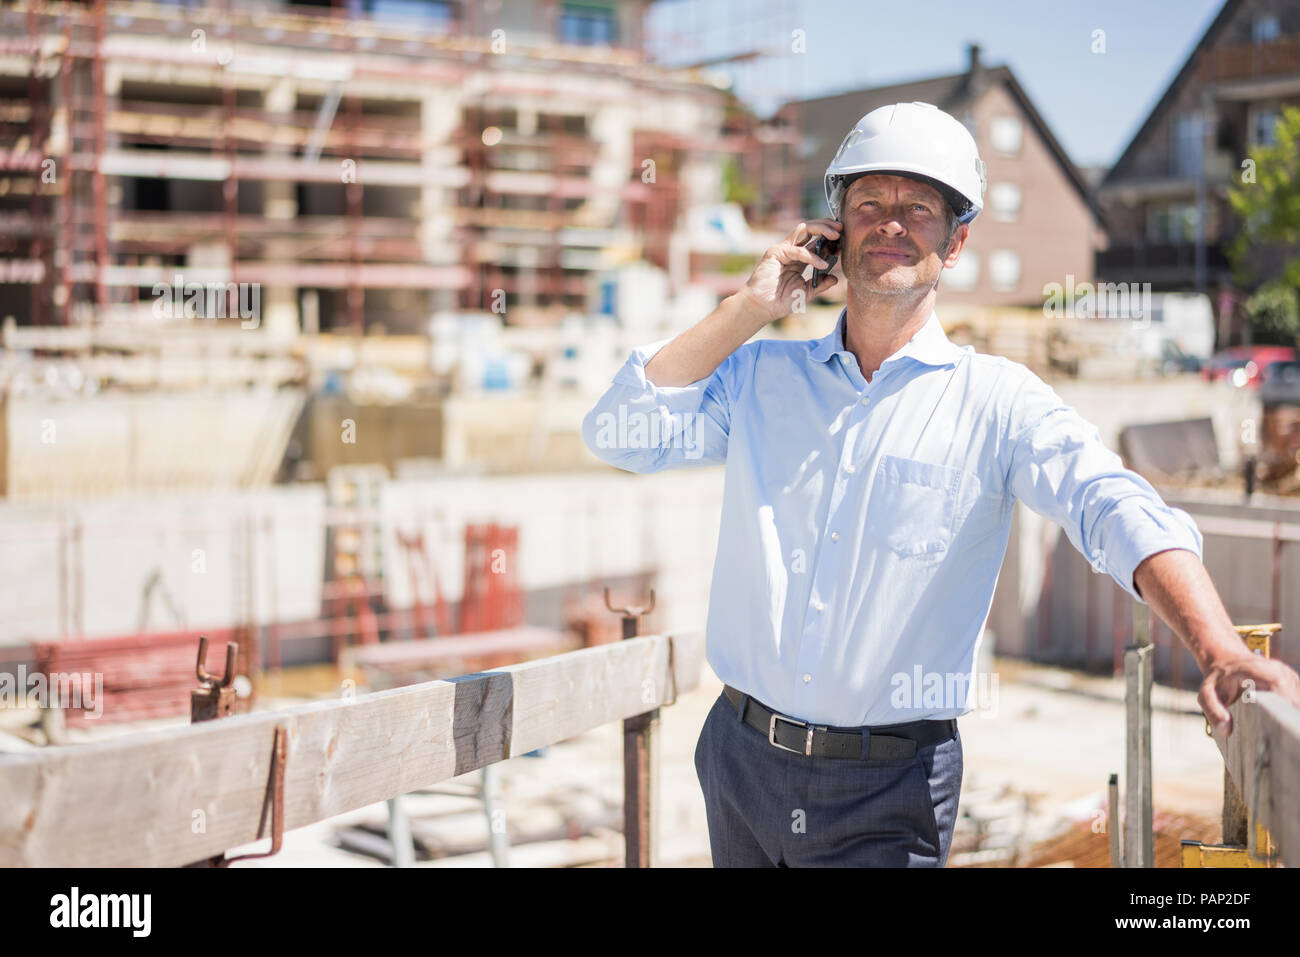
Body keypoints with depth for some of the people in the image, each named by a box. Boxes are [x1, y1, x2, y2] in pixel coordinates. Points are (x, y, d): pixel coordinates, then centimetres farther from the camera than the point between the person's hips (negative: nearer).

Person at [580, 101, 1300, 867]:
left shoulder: (998, 401, -5)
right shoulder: (759, 375, 5)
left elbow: (1123, 516, -18)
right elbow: (618, 434, -5)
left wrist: (1221, 652, -35)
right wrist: (751, 307, -6)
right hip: (740, 754, 3)